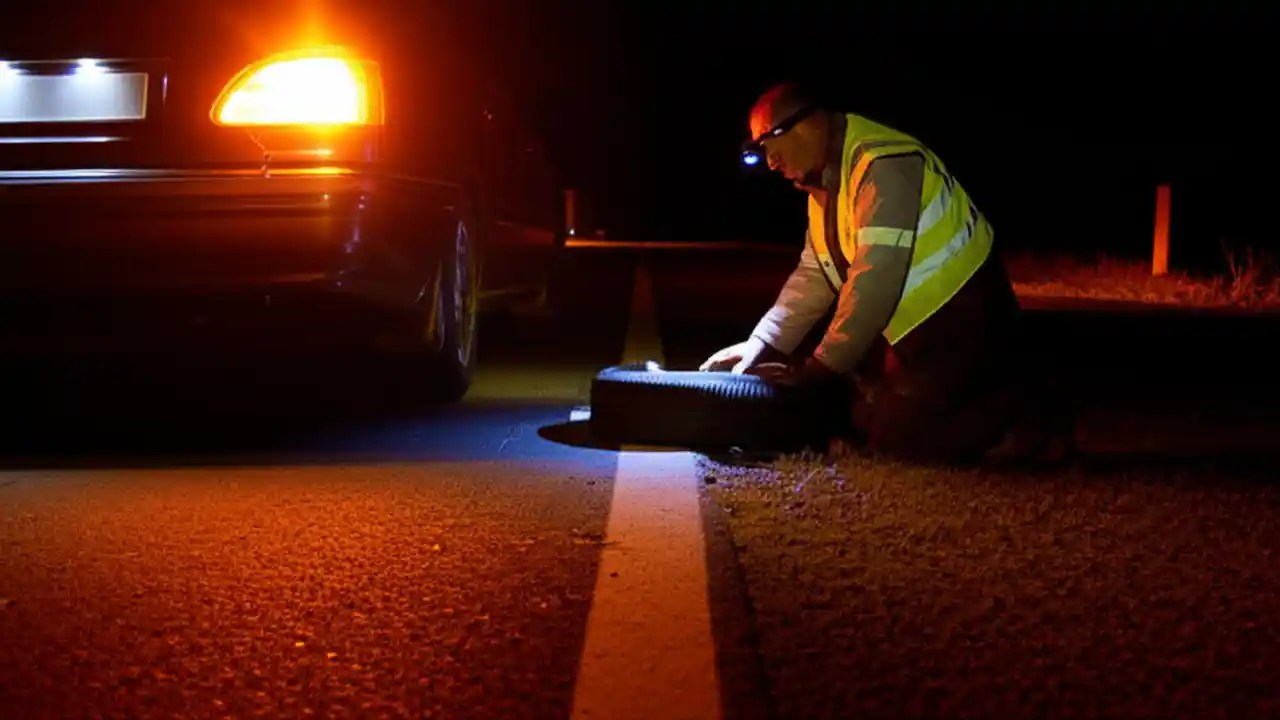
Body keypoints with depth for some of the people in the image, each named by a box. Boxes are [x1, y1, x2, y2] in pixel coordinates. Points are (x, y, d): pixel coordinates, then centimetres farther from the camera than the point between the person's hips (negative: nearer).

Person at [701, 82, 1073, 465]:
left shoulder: (883, 165, -24)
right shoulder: (825, 179, 7)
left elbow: (875, 280, -28)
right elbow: (813, 275, 8)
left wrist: (818, 368, -23)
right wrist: (760, 344, -2)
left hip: (960, 319, -10)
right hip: (915, 322, 10)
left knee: (898, 438, -14)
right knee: (866, 422, 12)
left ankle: (1030, 423, 1)